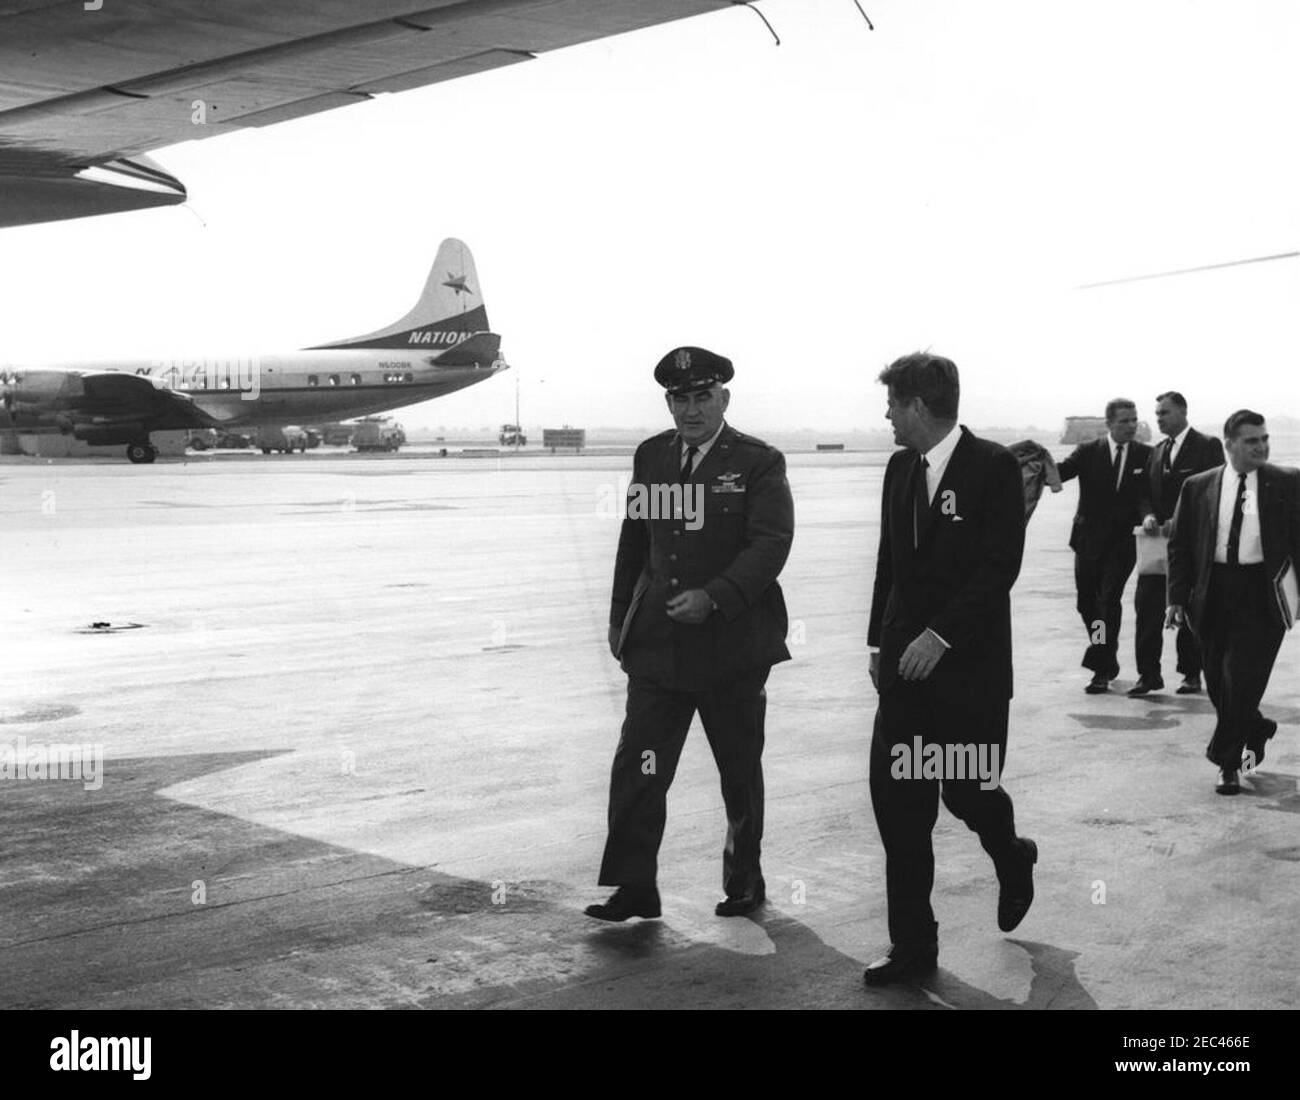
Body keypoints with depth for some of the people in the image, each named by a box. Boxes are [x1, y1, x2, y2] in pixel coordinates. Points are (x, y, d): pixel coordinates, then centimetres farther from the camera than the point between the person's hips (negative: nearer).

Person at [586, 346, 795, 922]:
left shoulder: (758, 463, -5)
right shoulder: (650, 456, 10)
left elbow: (771, 544, -15)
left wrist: (714, 597, -27)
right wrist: (620, 616, 14)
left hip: (733, 644, -3)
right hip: (657, 643, 3)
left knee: (740, 772, 11)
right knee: (637, 765, -5)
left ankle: (744, 882, 27)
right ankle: (632, 887, 1)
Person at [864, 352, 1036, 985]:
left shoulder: (994, 467, -10)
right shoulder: (900, 468, 10)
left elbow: (1000, 566, -16)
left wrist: (940, 636, -20)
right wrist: (881, 642, 11)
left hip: (970, 665, -6)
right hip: (906, 663, 6)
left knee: (967, 791, 2)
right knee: (896, 800, 1)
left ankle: (1013, 861, 37)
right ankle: (913, 946, 10)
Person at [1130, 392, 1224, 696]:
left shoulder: (1207, 446, -4)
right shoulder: (1157, 451, 16)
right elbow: (1145, 492, 15)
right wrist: (1148, 515, -7)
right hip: (1158, 540, 5)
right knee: (1146, 603, -2)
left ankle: (1192, 673, 13)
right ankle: (1148, 673, 2)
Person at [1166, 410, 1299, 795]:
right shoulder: (1198, 487, 5)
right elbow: (1179, 546, 8)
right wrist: (1177, 597, 1)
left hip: (1261, 594, -2)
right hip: (1213, 596, 3)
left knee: (1240, 679, -9)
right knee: (1220, 685, 9)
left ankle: (1227, 761, 4)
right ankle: (1256, 731, 37)